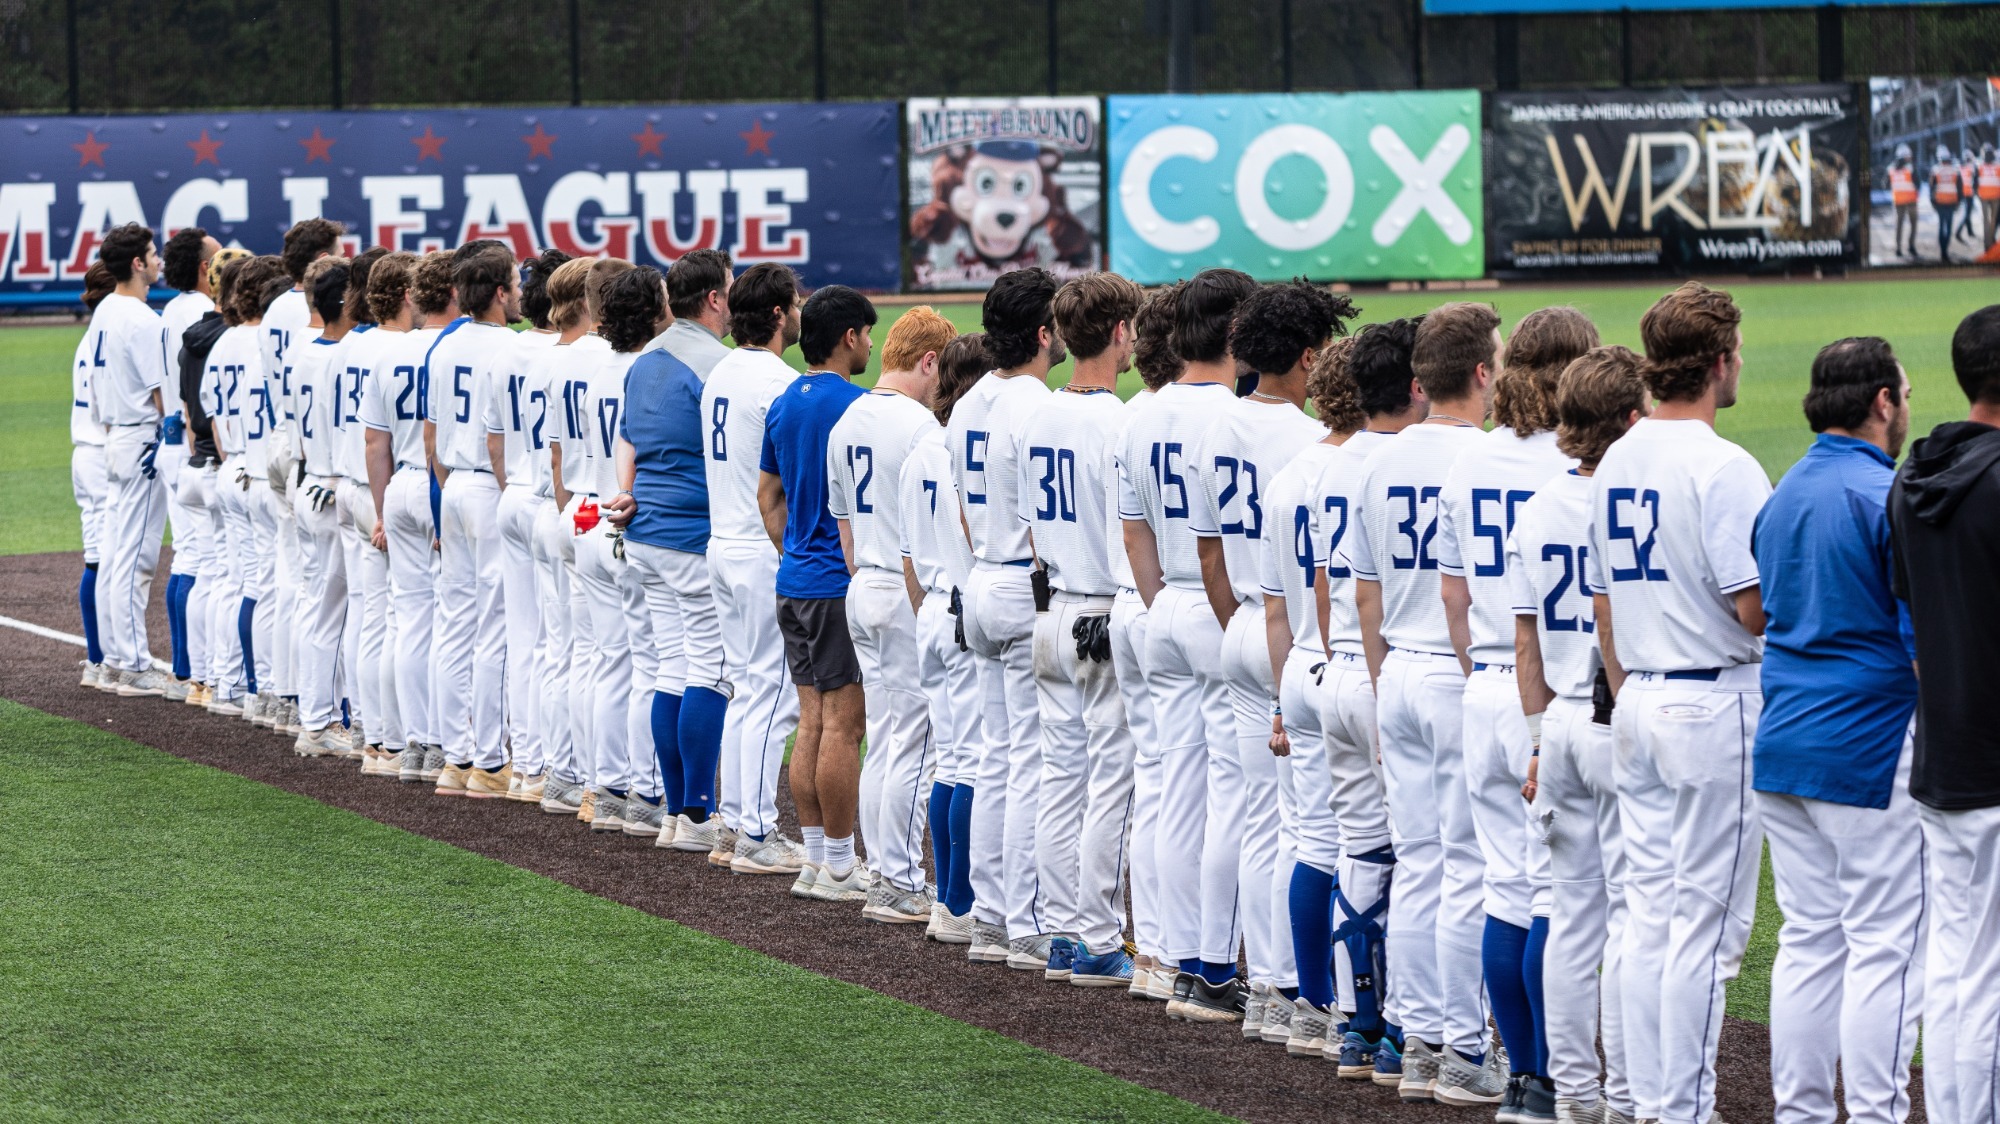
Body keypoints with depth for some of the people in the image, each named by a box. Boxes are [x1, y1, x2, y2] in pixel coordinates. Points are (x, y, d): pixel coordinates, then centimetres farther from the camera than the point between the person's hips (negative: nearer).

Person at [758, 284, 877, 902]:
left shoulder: (783, 405, 11)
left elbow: (768, 495, 18)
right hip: (844, 584, -8)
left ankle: (815, 858, 15)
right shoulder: (855, 405, -14)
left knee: (812, 721, 12)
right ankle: (838, 867, -2)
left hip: (795, 580, 8)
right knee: (843, 724, -4)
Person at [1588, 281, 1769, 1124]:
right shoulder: (1724, 468, -15)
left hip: (1638, 700, 8)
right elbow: (1752, 608, -19)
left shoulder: (1616, 462, 9)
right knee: (1706, 922, -3)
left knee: (1649, 915, 11)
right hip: (1715, 704, -8)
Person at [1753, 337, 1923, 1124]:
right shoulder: (1887, 496, -13)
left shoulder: (1782, 495, 12)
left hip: (1781, 747, 8)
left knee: (1808, 940, 12)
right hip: (1871, 749, -8)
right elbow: (1922, 639, -15)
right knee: (1884, 945, -3)